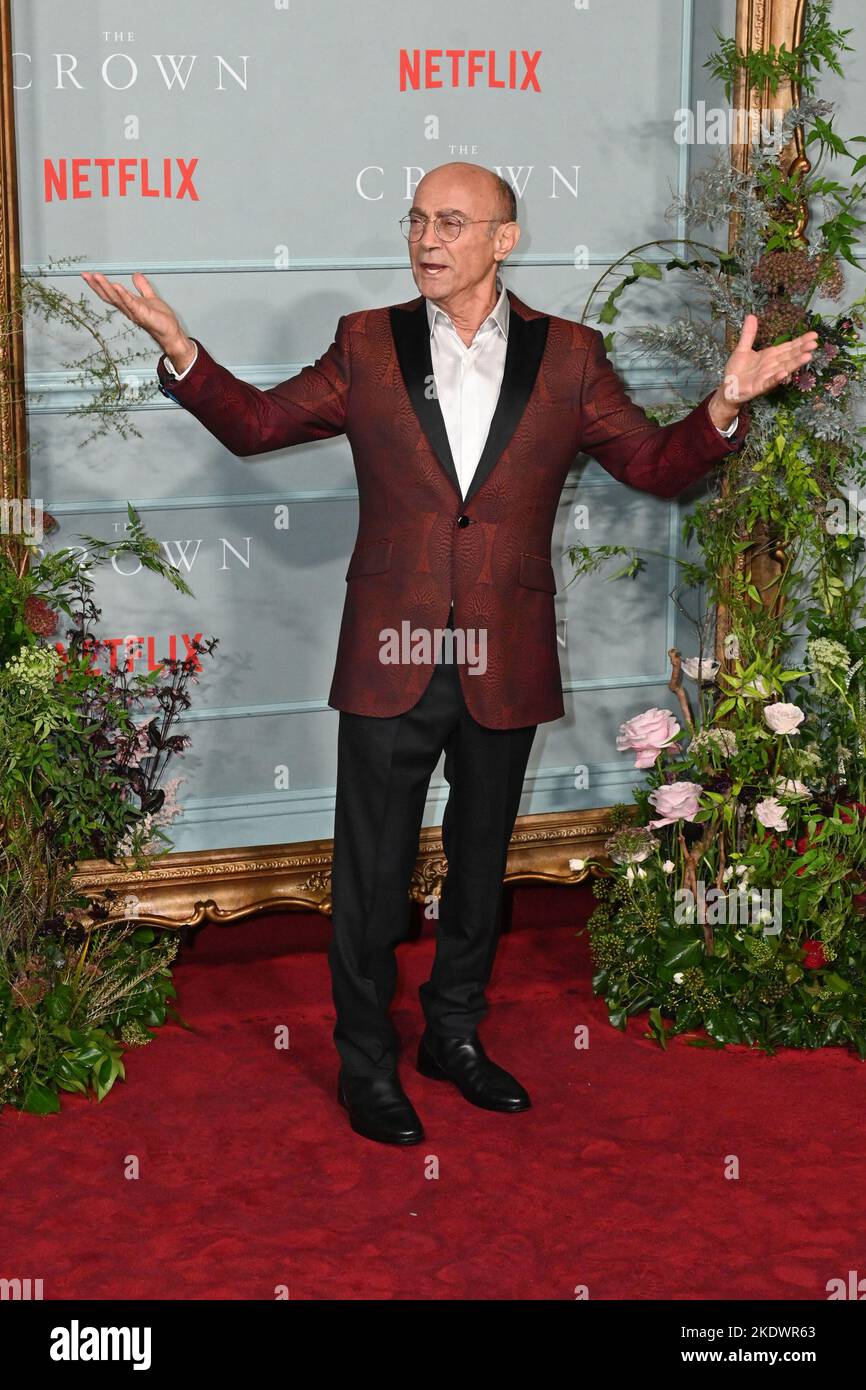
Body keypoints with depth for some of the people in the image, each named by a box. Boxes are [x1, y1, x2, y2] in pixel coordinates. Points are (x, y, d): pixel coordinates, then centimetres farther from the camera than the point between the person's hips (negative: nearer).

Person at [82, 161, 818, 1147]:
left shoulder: (567, 356, 1)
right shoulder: (368, 345, 1)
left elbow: (657, 465, 4)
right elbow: (256, 423, 7)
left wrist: (727, 404, -14)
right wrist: (177, 347, -7)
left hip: (504, 668, 1)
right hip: (391, 662, -1)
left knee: (479, 867, 17)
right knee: (371, 879, 5)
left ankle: (454, 1035, 35)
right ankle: (366, 1066, 21)